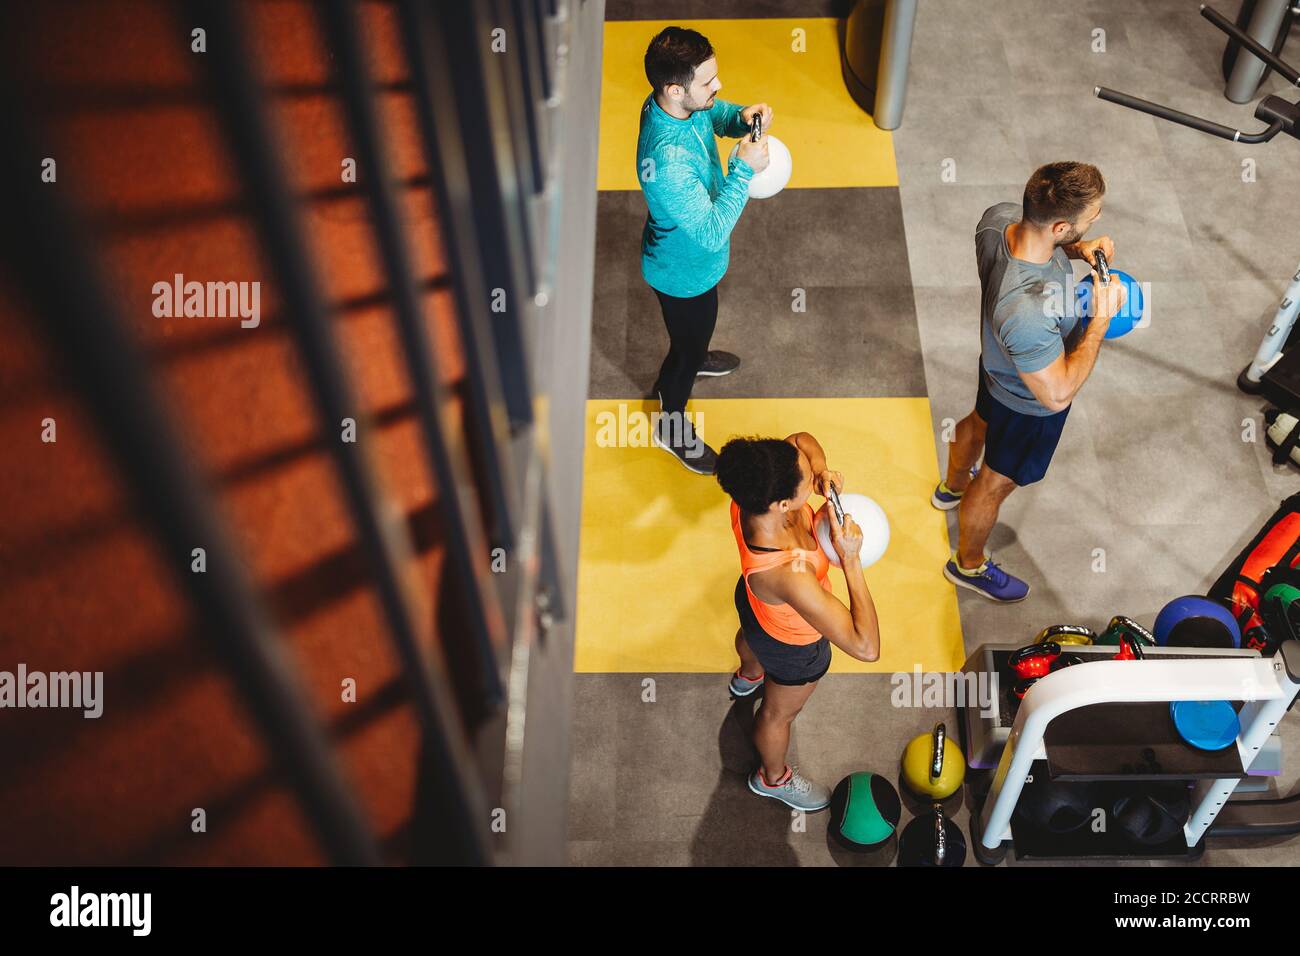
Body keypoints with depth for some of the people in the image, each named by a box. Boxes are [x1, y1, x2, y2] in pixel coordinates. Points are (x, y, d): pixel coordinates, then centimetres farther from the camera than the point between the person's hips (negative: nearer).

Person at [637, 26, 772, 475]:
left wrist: (742, 116, -18)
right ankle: (671, 424, 47)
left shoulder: (675, 101, -19)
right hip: (685, 270, -8)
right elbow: (712, 232, -39)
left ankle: (692, 357, 71)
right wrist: (744, 170, -38)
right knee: (689, 346, 19)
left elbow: (716, 115, 4)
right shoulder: (666, 161, -45)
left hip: (690, 253, 8)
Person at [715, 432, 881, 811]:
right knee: (779, 712, 27)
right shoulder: (788, 576, -52)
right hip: (792, 645, -6)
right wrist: (850, 559, -46)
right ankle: (774, 778, 61)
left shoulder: (750, 493, -34)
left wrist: (821, 470, -34)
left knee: (751, 638, 43)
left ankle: (748, 676, 81)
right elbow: (866, 647, -48)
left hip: (754, 602, 7)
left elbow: (803, 439, -14)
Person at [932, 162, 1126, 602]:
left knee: (979, 422, 36)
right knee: (996, 483, 20)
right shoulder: (1026, 313, -49)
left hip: (997, 364, 8)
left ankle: (952, 487, 70)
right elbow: (1056, 394, -34)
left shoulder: (999, 216, -28)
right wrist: (1101, 320, -31)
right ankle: (969, 564, 49)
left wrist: (1078, 249, -17)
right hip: (1029, 404, -7)